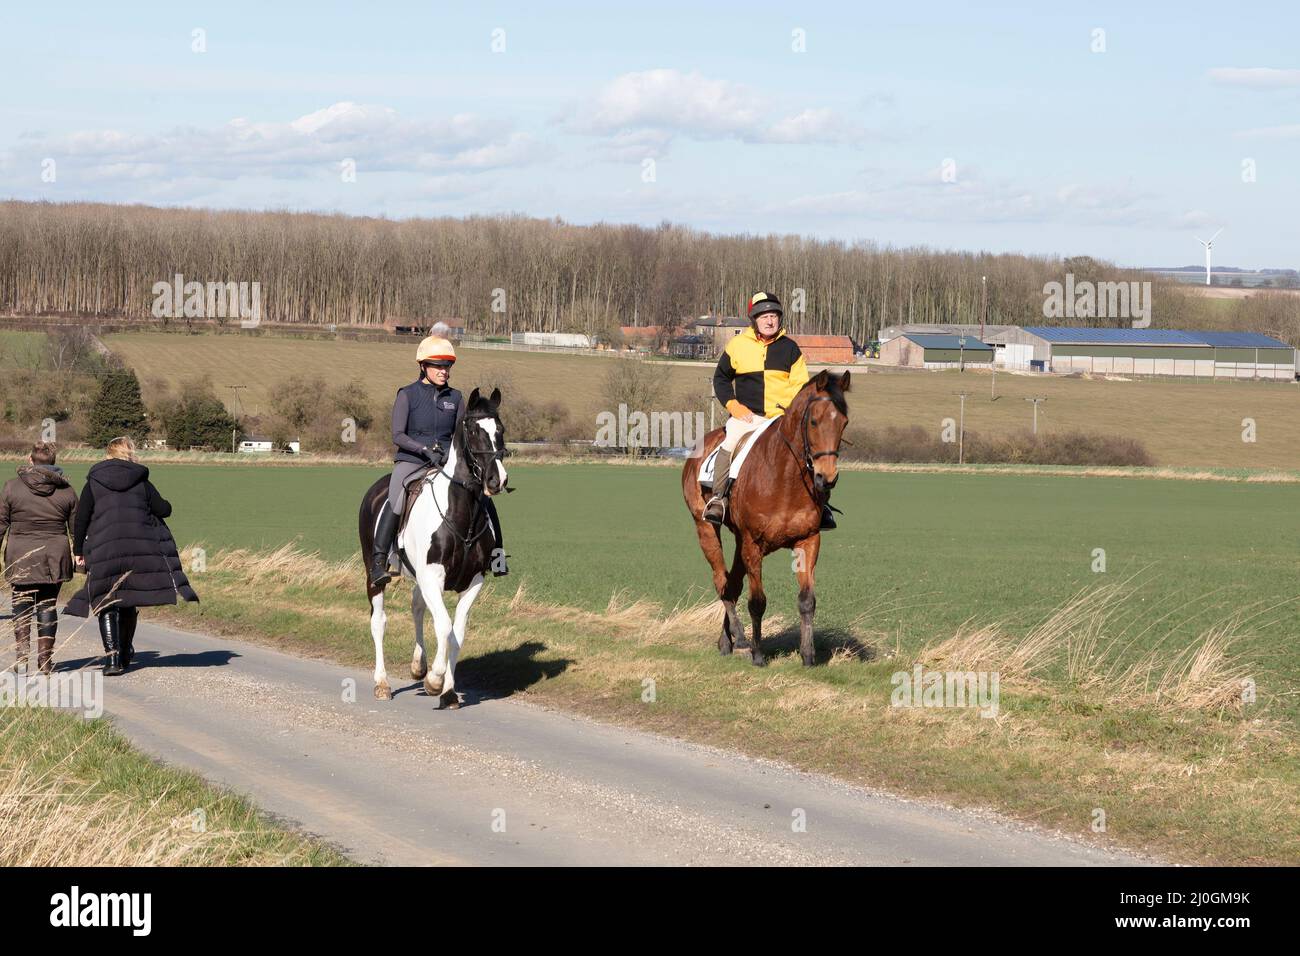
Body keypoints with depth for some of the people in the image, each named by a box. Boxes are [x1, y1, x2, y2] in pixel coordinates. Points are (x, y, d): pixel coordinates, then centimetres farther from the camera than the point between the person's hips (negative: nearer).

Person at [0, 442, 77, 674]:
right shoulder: (66, 490, 2)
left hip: (20, 557, -1)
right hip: (54, 557, 1)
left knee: (22, 603, 10)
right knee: (48, 605, 8)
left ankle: (22, 654, -3)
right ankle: (45, 659, 8)